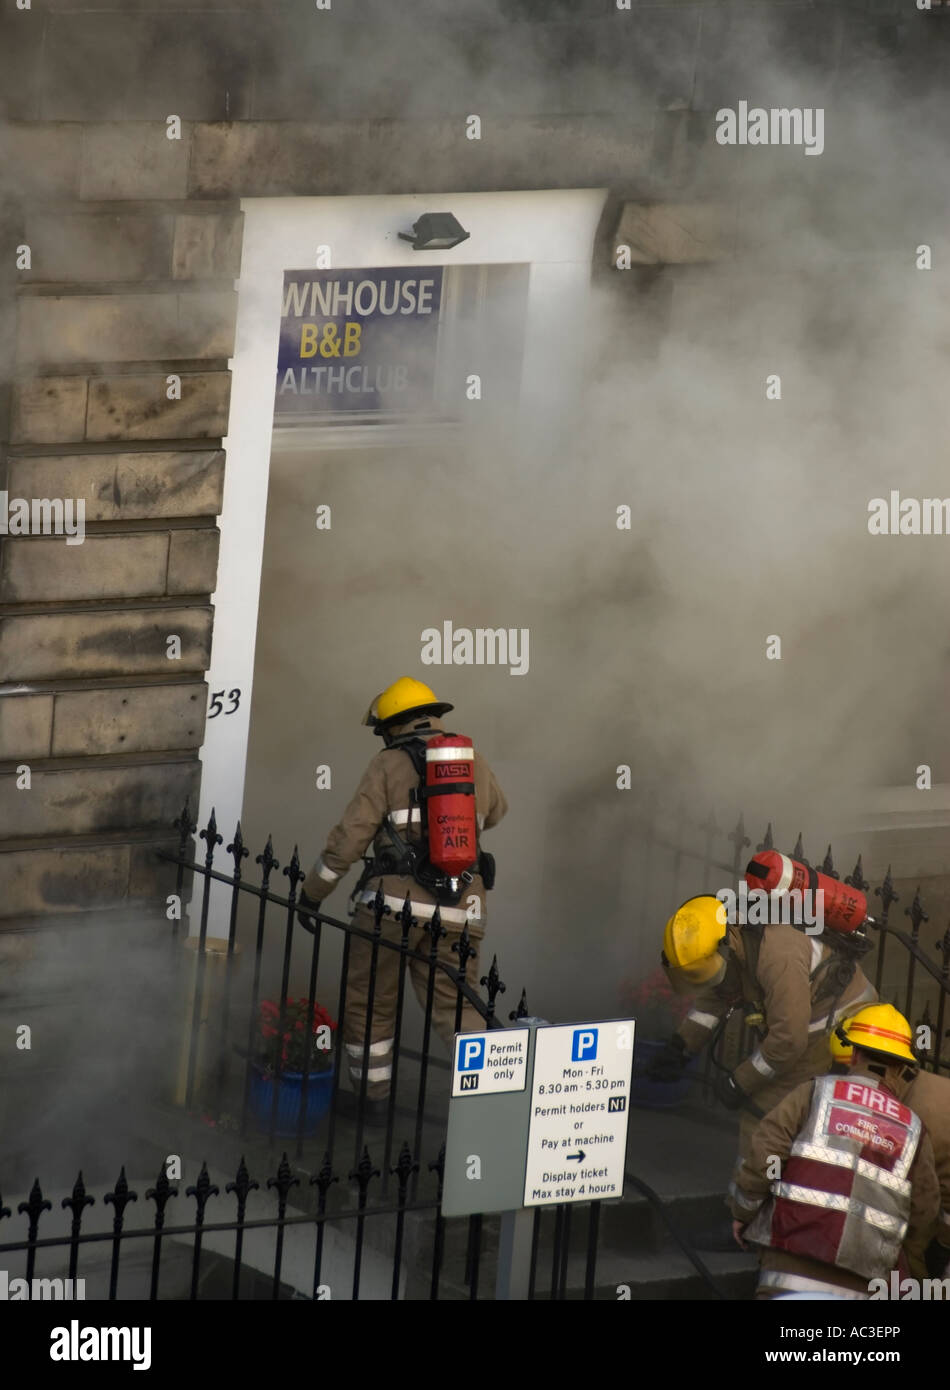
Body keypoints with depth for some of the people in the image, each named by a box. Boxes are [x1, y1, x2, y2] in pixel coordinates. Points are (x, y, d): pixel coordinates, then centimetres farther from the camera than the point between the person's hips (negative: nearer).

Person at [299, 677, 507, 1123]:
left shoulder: (389, 765, -1)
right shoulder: (476, 764, 11)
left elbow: (350, 837, -4)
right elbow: (493, 813, 33)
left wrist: (312, 891, 4)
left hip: (395, 902, -4)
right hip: (459, 909, 4)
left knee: (370, 1001, 14)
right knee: (454, 1005, 10)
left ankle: (373, 1097, 21)